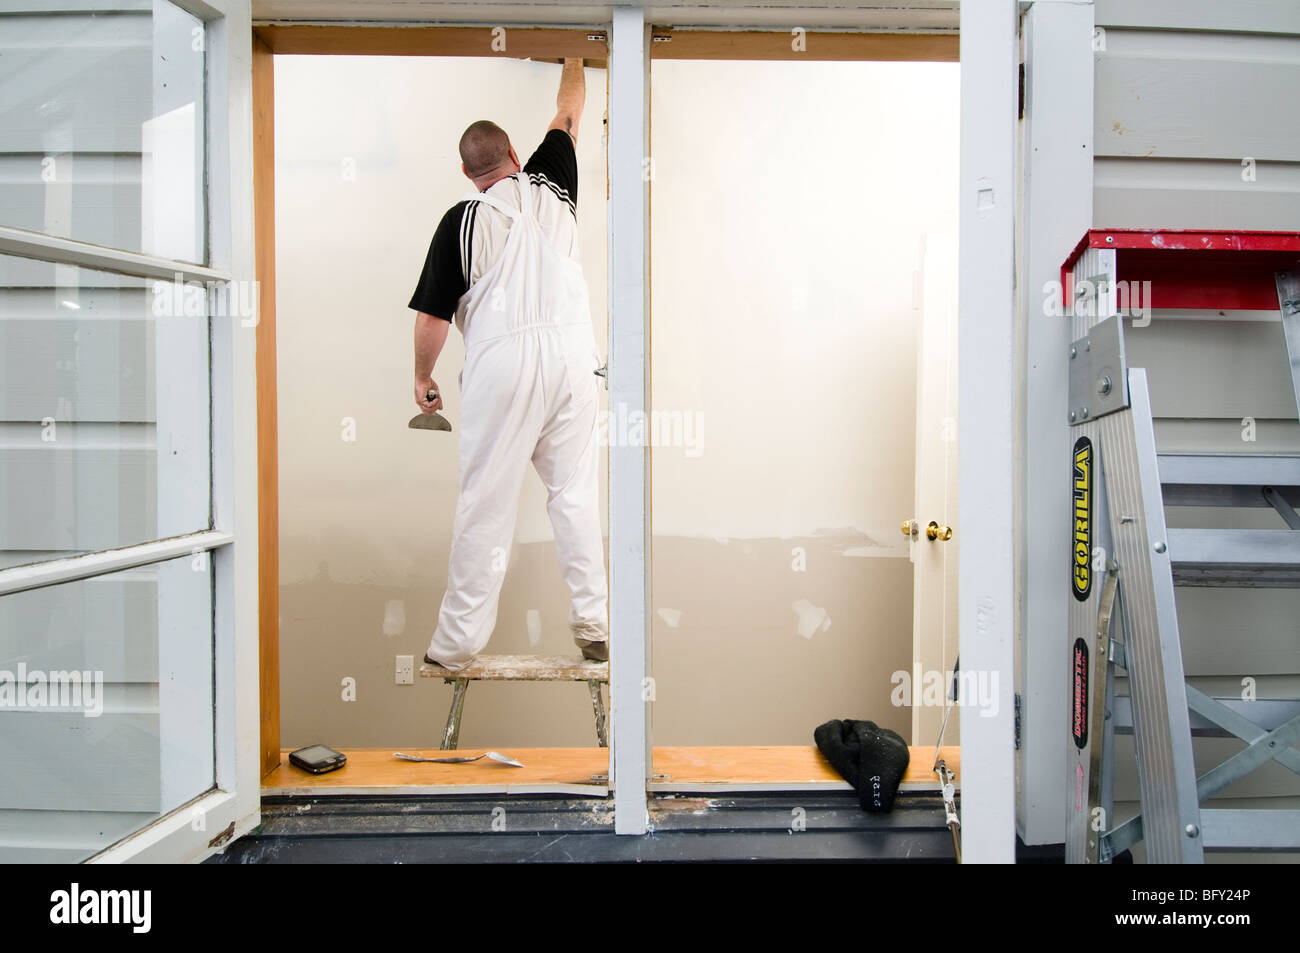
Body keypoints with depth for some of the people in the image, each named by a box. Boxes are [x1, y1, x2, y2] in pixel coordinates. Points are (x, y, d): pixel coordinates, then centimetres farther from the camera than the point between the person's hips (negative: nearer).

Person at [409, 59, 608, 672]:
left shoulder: (464, 218, 0)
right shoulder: (553, 188, 9)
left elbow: (432, 315, -1)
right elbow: (568, 114, 28)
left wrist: (422, 377, 14)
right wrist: (575, 60, 45)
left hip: (502, 360, -3)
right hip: (570, 352, 4)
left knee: (487, 500, 1)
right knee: (575, 489, 9)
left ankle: (458, 642, 9)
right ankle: (592, 627, 12)